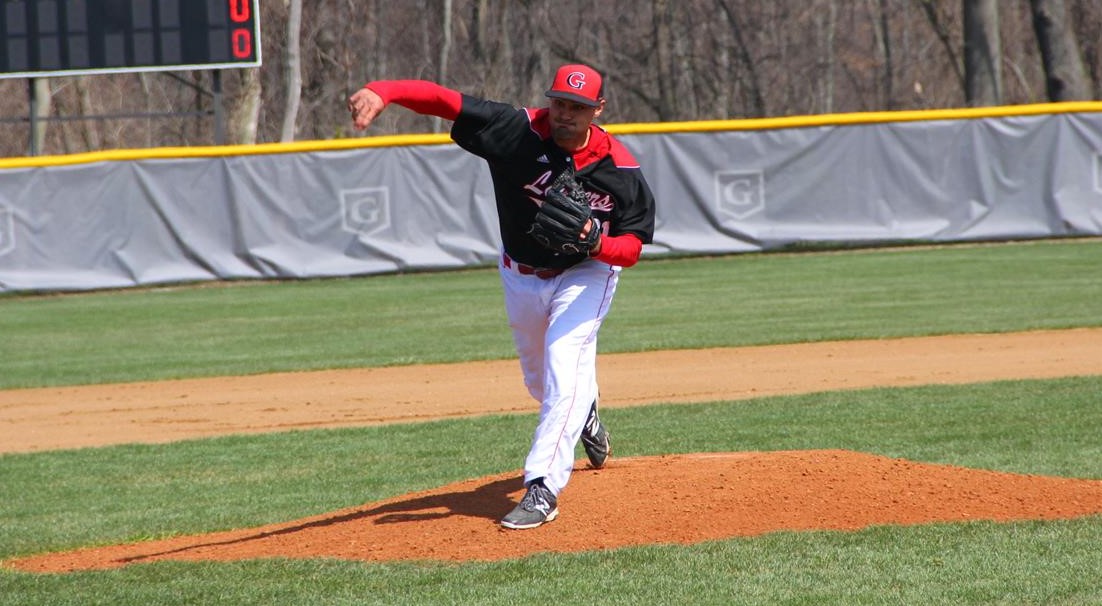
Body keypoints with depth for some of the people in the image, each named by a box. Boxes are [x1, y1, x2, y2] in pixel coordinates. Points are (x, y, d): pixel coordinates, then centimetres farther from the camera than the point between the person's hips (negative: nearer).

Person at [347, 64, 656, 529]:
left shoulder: (619, 169, -24)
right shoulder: (518, 131, -26)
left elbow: (632, 247, -18)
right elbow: (442, 100, -35)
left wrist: (597, 243, -40)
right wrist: (381, 92, -52)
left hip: (584, 275, -3)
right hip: (521, 276, 3)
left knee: (564, 370, -24)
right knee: (539, 380, 22)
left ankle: (543, 488, -24)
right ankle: (584, 415, 58)